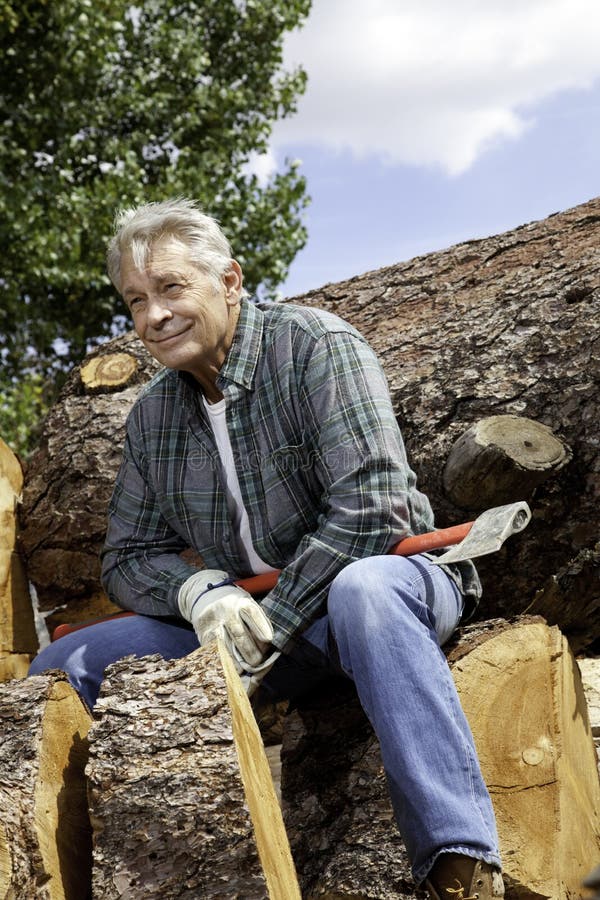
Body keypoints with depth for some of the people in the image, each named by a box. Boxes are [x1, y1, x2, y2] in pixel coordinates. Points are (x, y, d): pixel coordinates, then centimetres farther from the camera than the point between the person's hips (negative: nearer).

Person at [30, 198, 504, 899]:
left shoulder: (316, 346, -11)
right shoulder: (152, 417, 8)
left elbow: (372, 507, -21)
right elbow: (128, 559, 10)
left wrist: (270, 624, -22)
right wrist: (200, 593, -14)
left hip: (388, 574, -5)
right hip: (243, 621, 6)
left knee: (364, 590, -43)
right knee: (60, 670, -5)